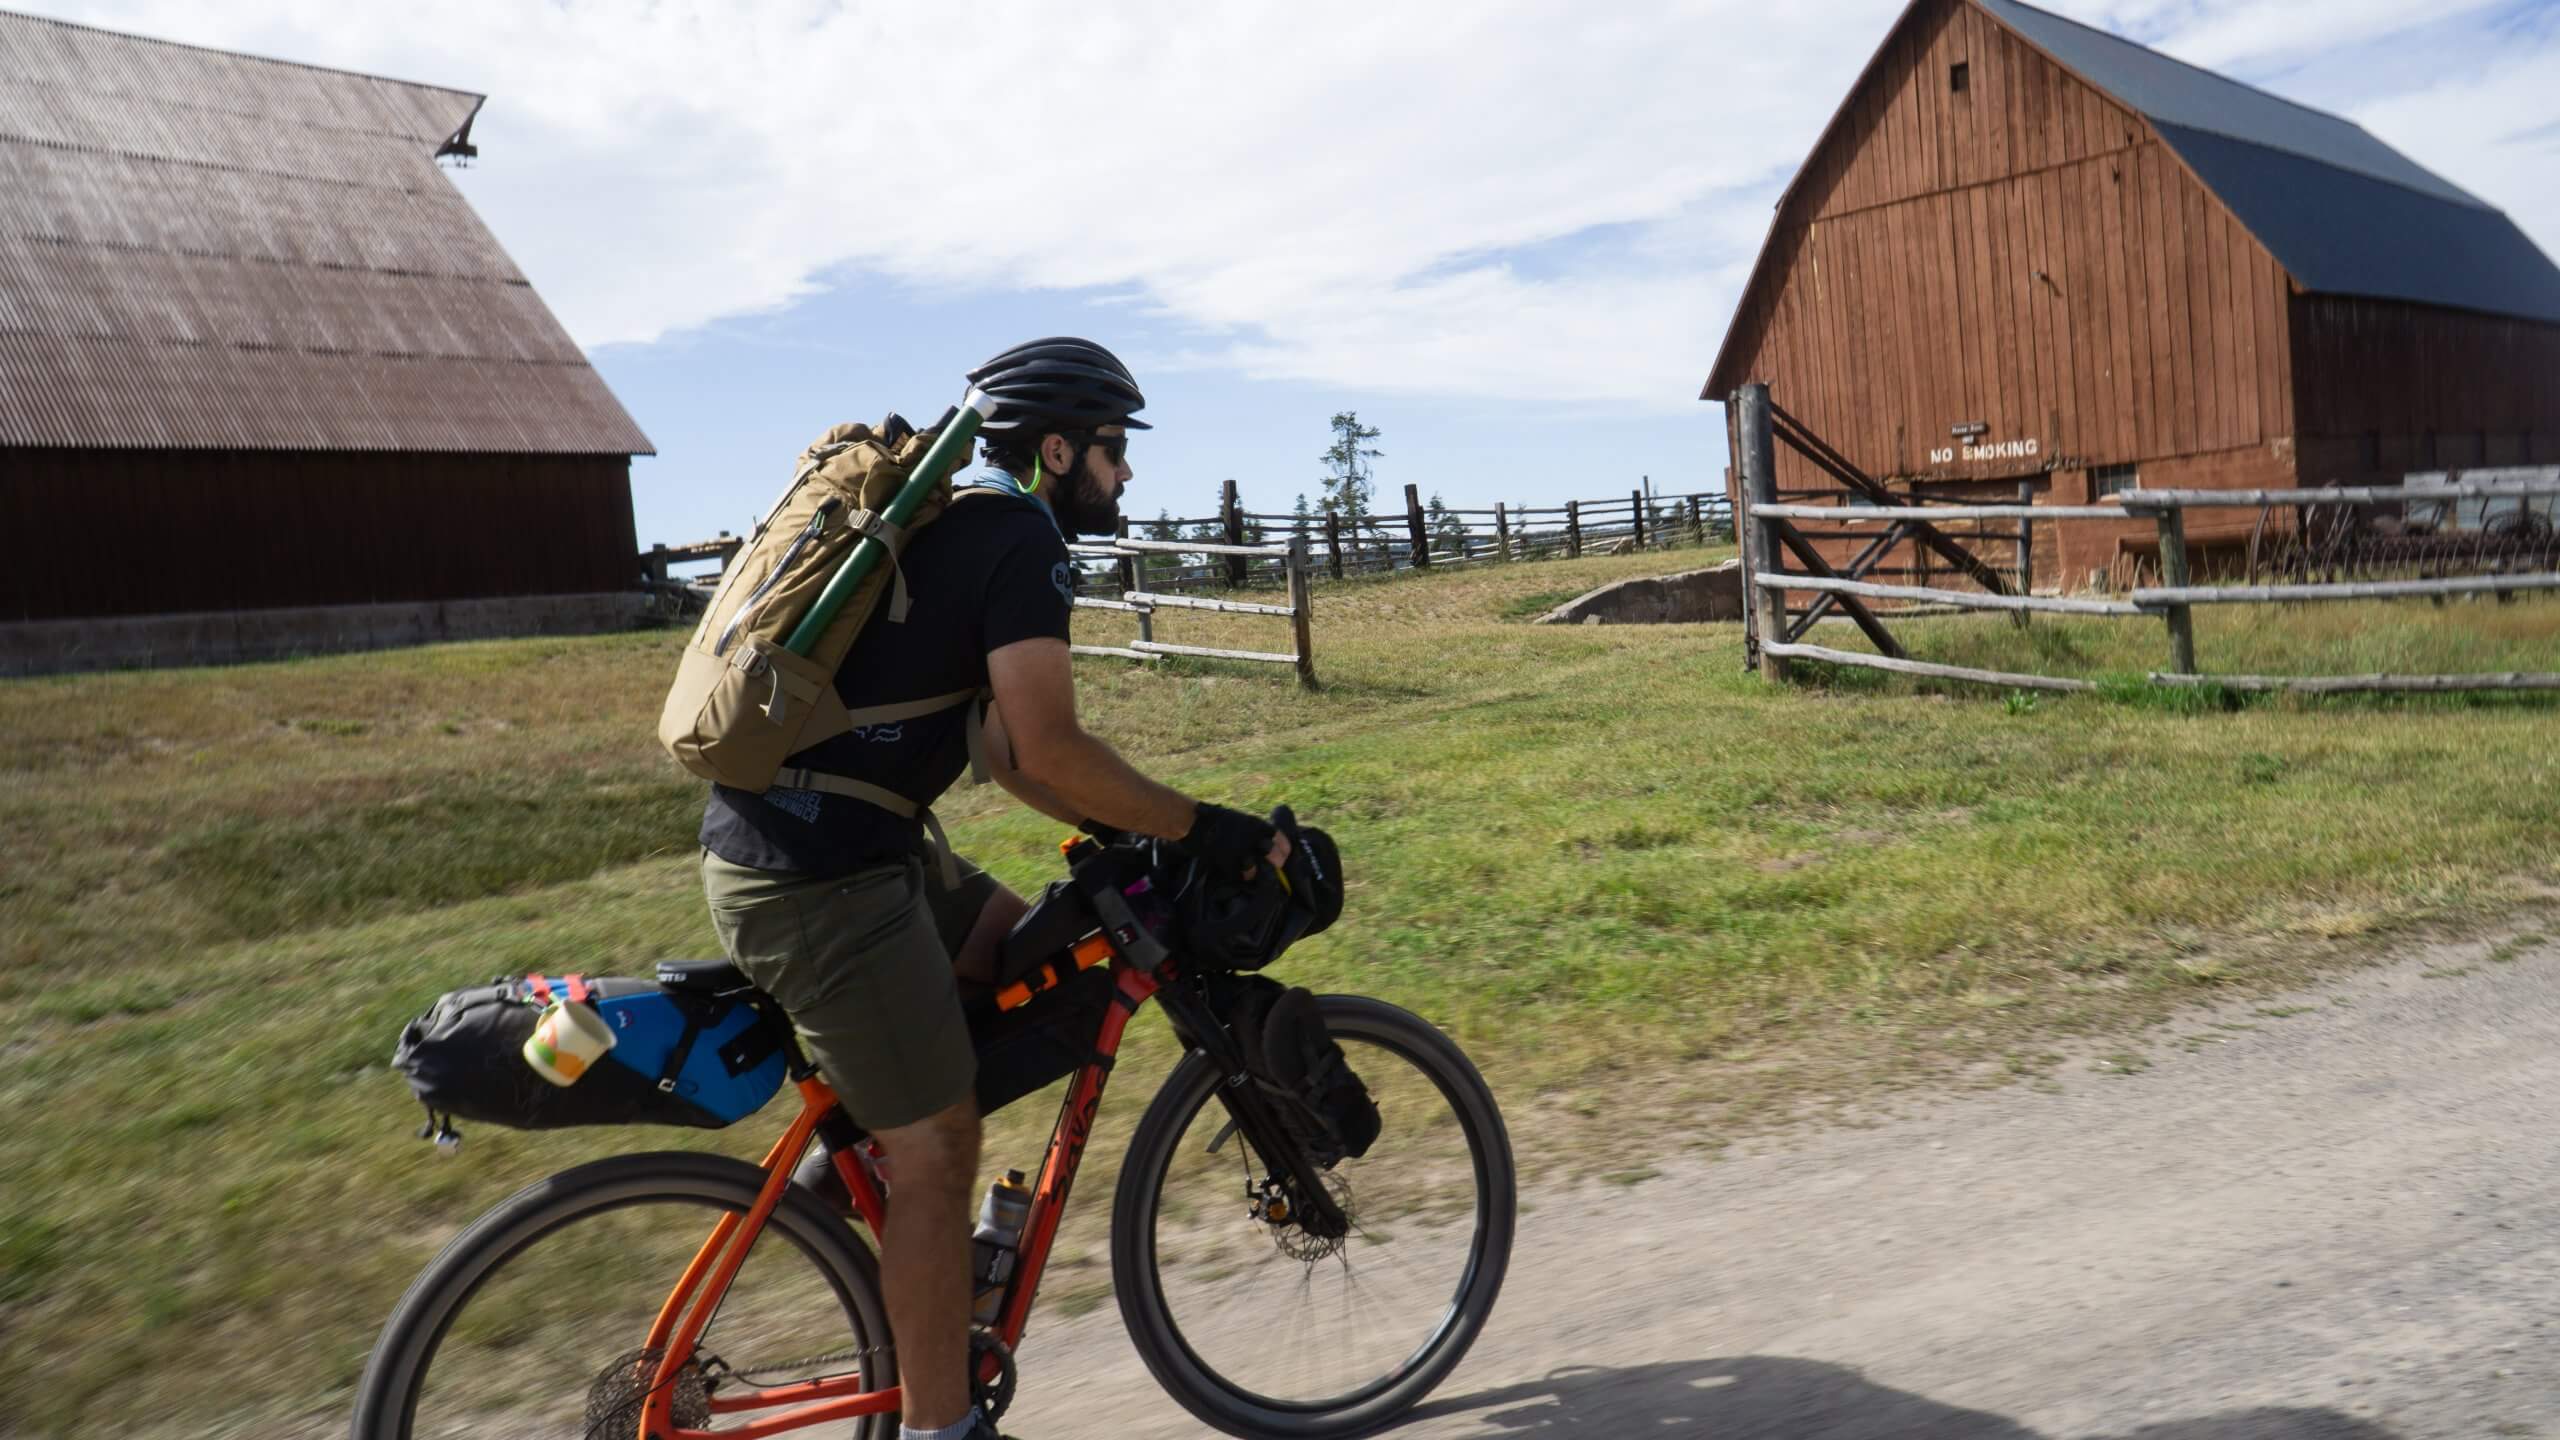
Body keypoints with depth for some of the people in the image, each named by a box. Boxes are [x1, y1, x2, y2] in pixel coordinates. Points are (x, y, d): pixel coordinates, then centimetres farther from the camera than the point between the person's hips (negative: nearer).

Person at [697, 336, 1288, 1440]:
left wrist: (1135, 828, 17)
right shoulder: (1023, 542, -11)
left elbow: (999, 748, 20)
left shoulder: (950, 525, 19)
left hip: (773, 840, 9)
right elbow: (1050, 750, -19)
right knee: (940, 1145, 0)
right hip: (819, 873, -9)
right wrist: (1203, 829, -10)